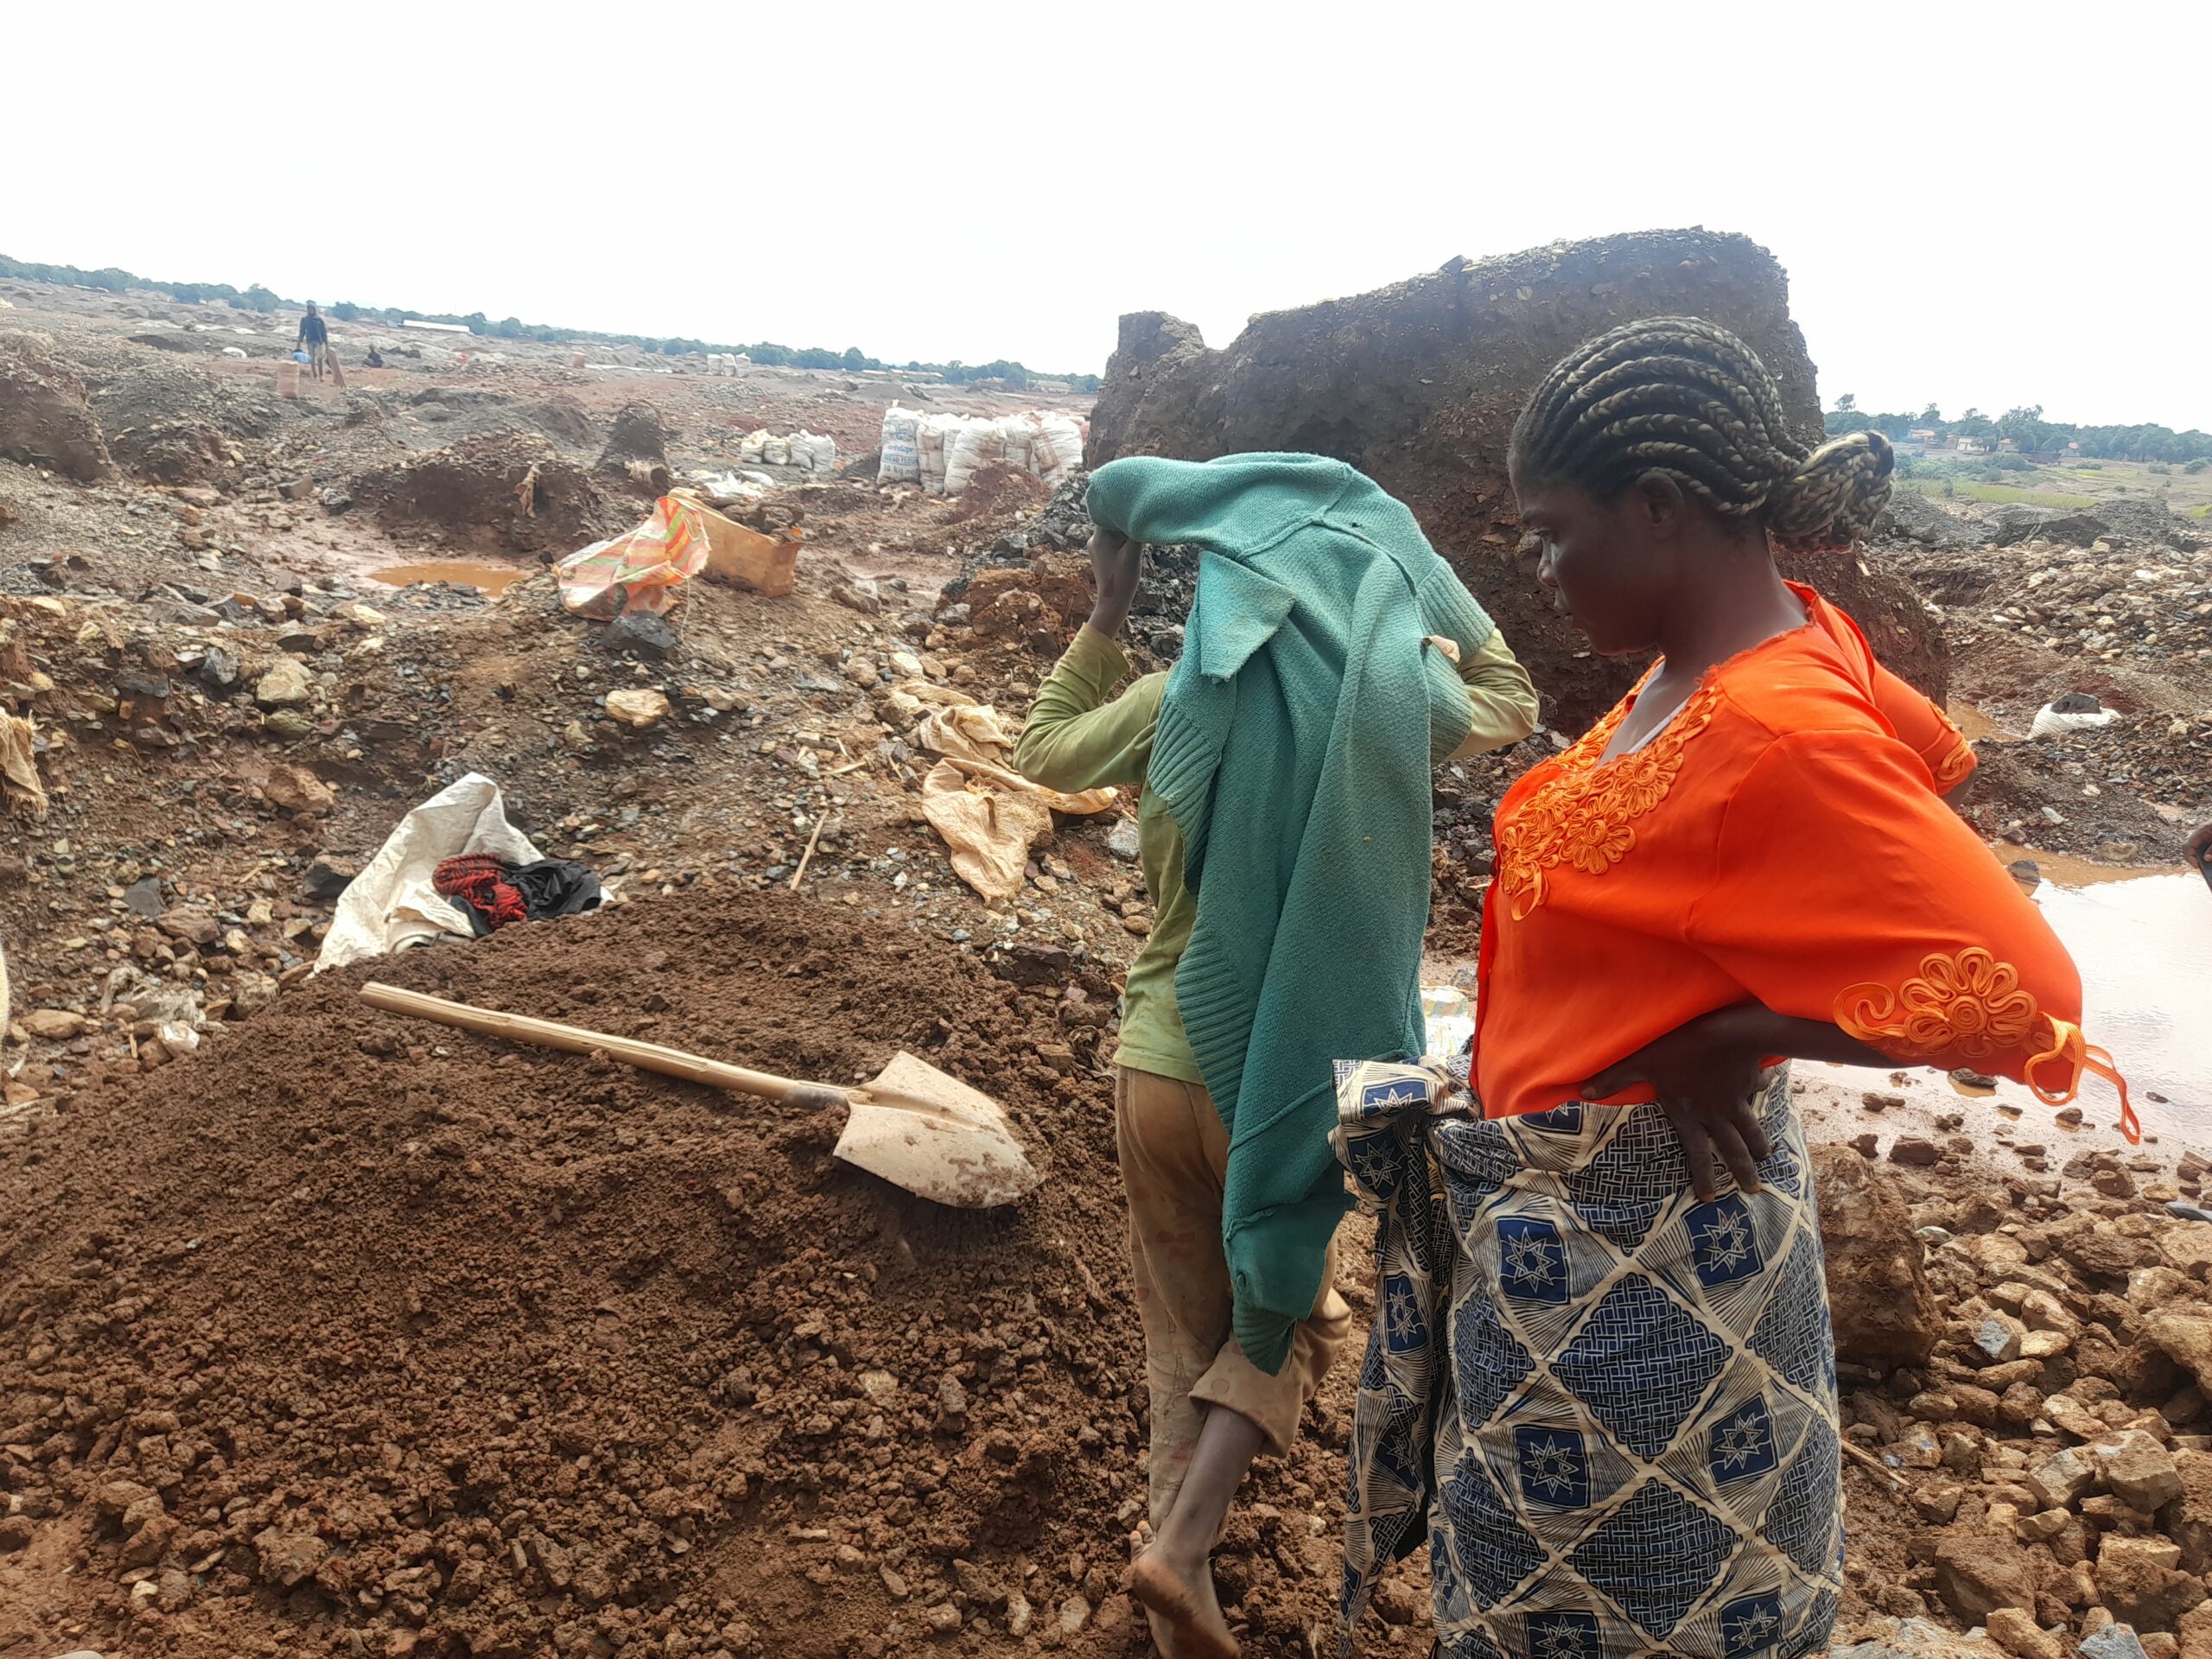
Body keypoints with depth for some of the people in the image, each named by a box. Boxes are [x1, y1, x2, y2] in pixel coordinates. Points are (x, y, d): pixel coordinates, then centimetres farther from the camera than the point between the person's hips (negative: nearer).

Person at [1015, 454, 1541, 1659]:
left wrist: (1104, 615, 16)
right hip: (1297, 1069, -1)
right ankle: (1181, 1547, 6)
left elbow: (1045, 753, 12)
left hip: (1165, 1057, 2)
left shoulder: (1177, 701, -8)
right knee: (1282, 1312, 20)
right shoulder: (1393, 695, -9)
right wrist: (1414, 575, 15)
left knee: (1185, 1326, 19)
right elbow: (1509, 705, 15)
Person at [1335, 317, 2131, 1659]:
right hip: (1565, 1219, 8)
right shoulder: (1781, 643, -2)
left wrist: (1727, 1036, -19)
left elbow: (2017, 994, -29)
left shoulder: (1779, 733, -27)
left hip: (1631, 1258, -8)